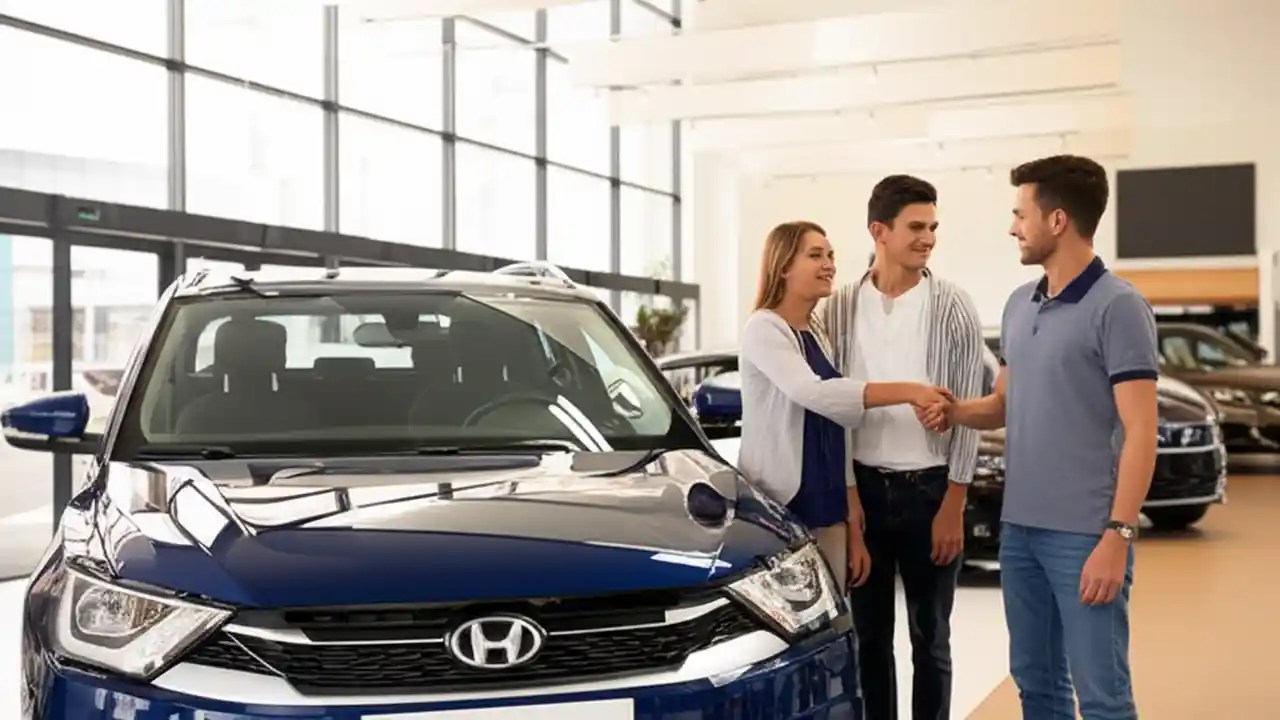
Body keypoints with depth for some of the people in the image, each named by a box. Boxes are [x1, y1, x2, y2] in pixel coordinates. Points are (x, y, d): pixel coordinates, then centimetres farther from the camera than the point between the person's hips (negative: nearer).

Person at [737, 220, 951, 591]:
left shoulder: (820, 337, 17)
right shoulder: (763, 329, -7)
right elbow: (813, 394, -24)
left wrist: (853, 526, 14)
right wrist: (907, 392, -28)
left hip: (827, 513, 8)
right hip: (777, 509, -8)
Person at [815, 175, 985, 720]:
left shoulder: (953, 307, -2)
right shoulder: (840, 309, 2)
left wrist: (952, 505, -8)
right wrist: (846, 492, -4)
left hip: (929, 488, -1)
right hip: (864, 486, 2)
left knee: (929, 638, 8)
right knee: (869, 636, 11)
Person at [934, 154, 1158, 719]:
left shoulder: (1117, 307, -12)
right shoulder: (1019, 305, 11)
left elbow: (1139, 433, -15)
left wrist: (1117, 536, -20)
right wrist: (953, 412, -1)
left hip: (1084, 534, -7)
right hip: (1019, 527, 7)